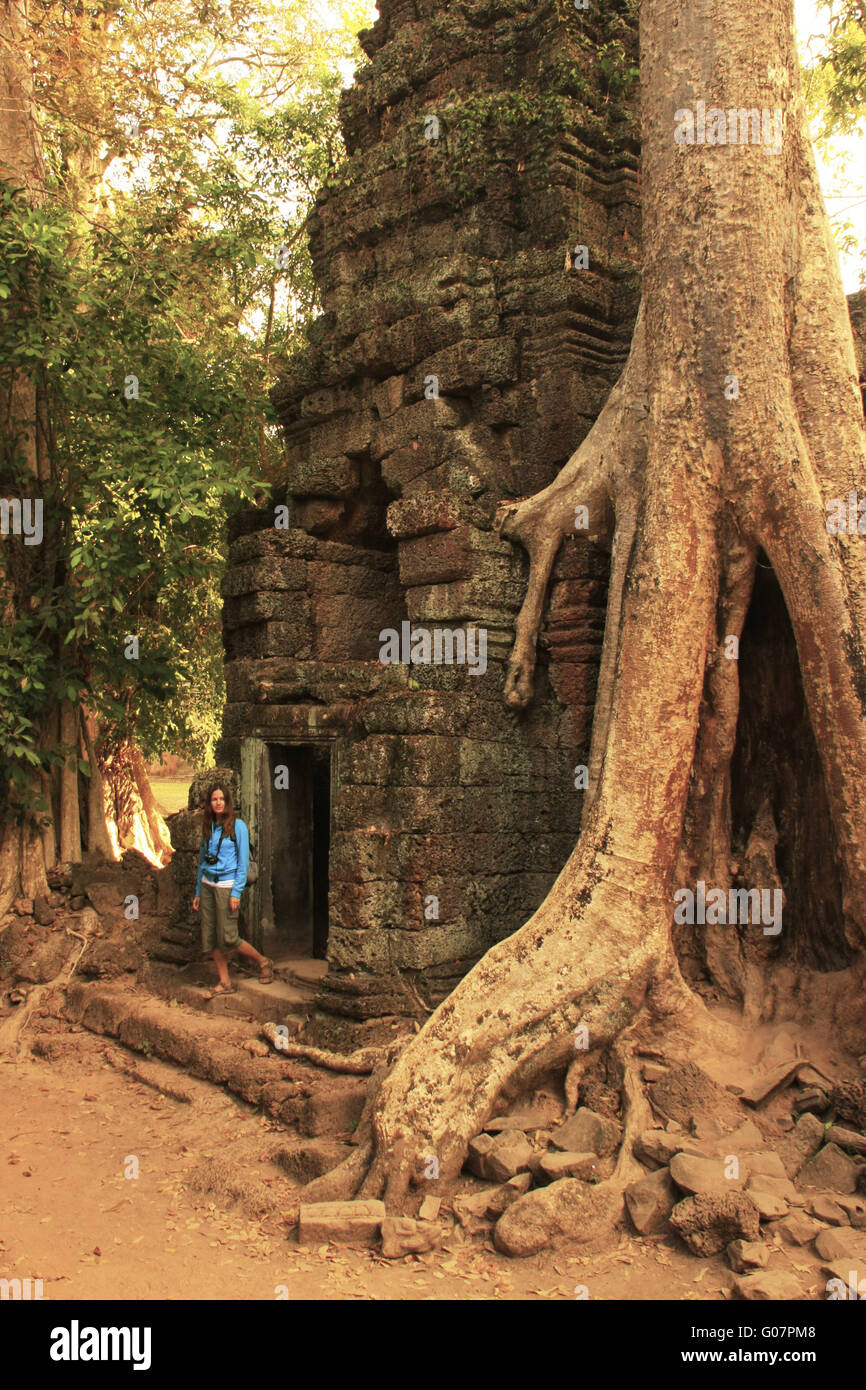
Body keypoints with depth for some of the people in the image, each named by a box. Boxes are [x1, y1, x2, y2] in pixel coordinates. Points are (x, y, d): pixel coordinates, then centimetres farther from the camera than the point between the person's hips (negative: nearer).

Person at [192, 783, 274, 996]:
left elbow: (244, 861, -8)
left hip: (226, 886, -6)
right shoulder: (208, 827, 11)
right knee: (210, 937, 3)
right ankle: (225, 983, 11)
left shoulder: (237, 825, -6)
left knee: (228, 938, -6)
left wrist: (236, 892, -15)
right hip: (207, 885, 6)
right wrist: (198, 892, 13)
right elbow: (202, 860, 16)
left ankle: (263, 962, 15)